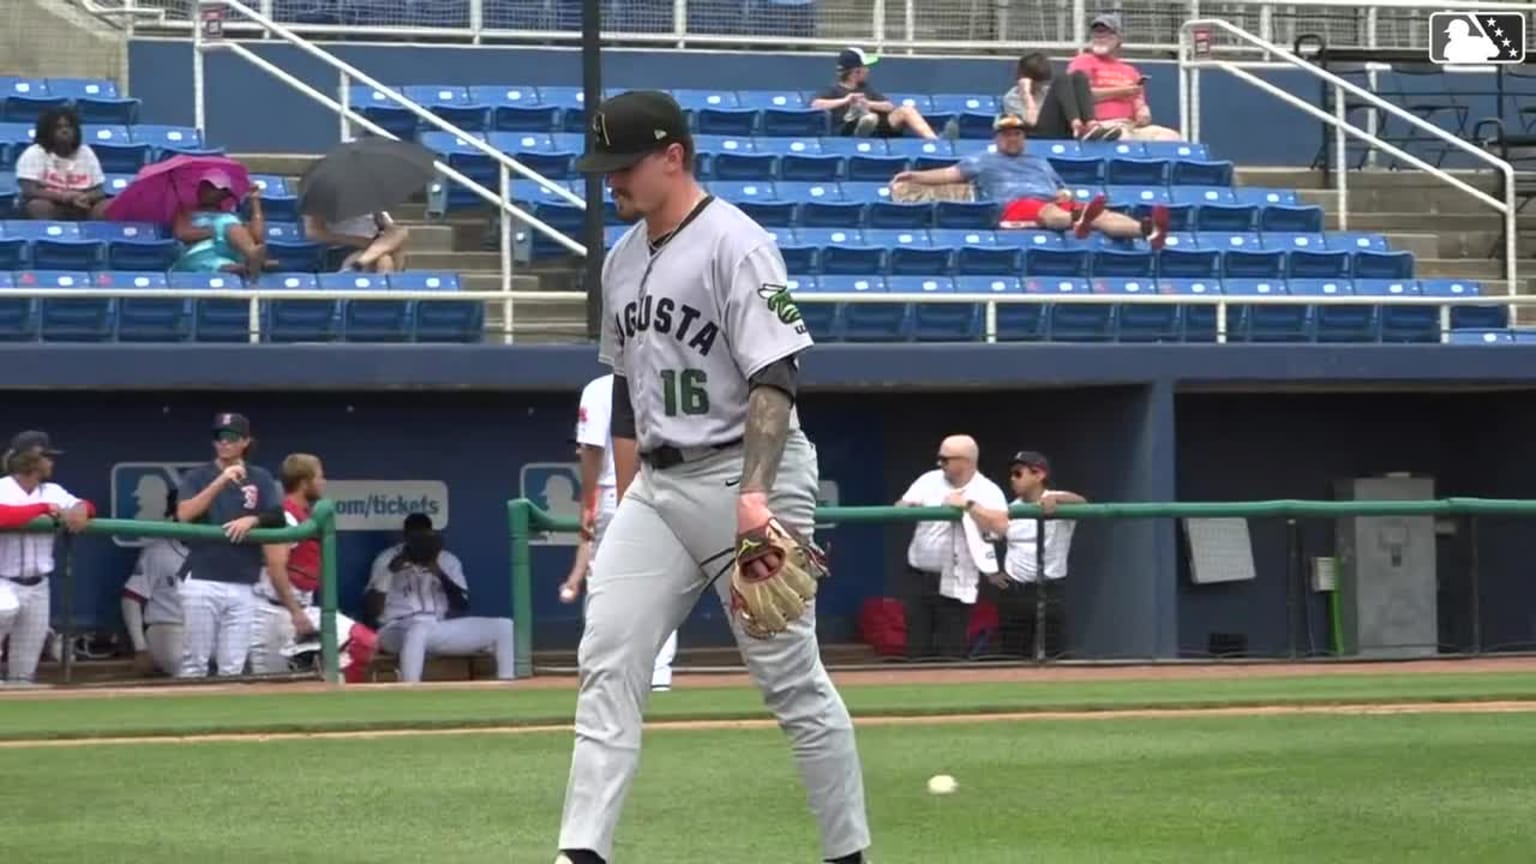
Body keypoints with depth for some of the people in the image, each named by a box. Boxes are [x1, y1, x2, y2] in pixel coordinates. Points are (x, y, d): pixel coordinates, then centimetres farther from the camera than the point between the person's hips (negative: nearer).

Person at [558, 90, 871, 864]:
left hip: (743, 476, -7)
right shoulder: (622, 260, 13)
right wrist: (627, 509, 19)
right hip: (658, 486, 7)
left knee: (792, 678, -1)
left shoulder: (734, 244, -12)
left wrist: (755, 494, -29)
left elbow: (776, 377, -19)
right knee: (607, 662, -4)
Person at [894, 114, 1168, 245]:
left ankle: (1147, 229, -50)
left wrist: (1066, 195, 12)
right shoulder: (984, 161, 25)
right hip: (1017, 205, -5)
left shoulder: (1040, 163, 38)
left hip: (1055, 205, 5)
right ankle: (1078, 221, -79)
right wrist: (915, 176, 3)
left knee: (1101, 214, -24)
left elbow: (1063, 190, 38)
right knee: (1048, 211, -42)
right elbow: (949, 174, 16)